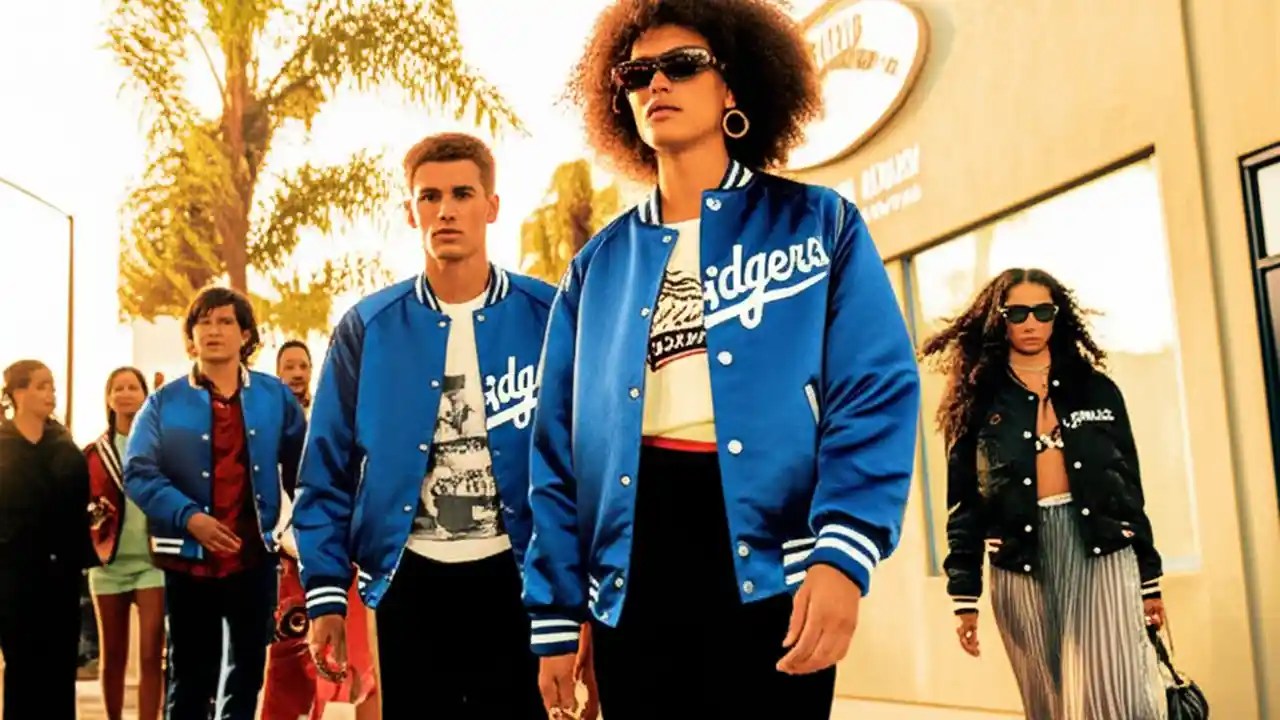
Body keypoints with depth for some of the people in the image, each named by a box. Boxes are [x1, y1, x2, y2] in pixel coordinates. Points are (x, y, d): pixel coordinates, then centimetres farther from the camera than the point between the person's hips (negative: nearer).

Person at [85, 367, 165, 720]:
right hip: (109, 562, 3)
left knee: (151, 654, -8)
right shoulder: (94, 452, 8)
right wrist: (95, 514, -9)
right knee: (112, 655, 10)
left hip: (152, 560, -3)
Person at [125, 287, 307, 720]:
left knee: (247, 671, 13)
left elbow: (302, 468, 10)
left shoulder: (276, 397, 4)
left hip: (254, 555, 2)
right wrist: (189, 518, -21)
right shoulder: (165, 403, -1)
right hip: (190, 556, -1)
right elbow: (139, 473, -8)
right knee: (190, 673, 9)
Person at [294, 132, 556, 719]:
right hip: (410, 583, 1)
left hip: (516, 578, -1)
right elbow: (326, 475, 3)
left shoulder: (548, 317, -2)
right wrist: (325, 595, -1)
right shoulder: (367, 328, 0)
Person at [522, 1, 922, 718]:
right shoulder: (600, 263, 12)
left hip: (767, 562, -3)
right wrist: (556, 615, 5)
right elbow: (560, 447, 10)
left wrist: (842, 553, -21)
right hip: (631, 566, 3)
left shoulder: (819, 224, 5)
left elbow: (877, 392, -7)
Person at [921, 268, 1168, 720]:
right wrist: (964, 594, -1)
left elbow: (1130, 486, 12)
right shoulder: (978, 402, 6)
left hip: (1100, 552, 0)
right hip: (1021, 564, 0)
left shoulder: (1096, 389, 10)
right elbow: (963, 503, 4)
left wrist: (1149, 579, 9)